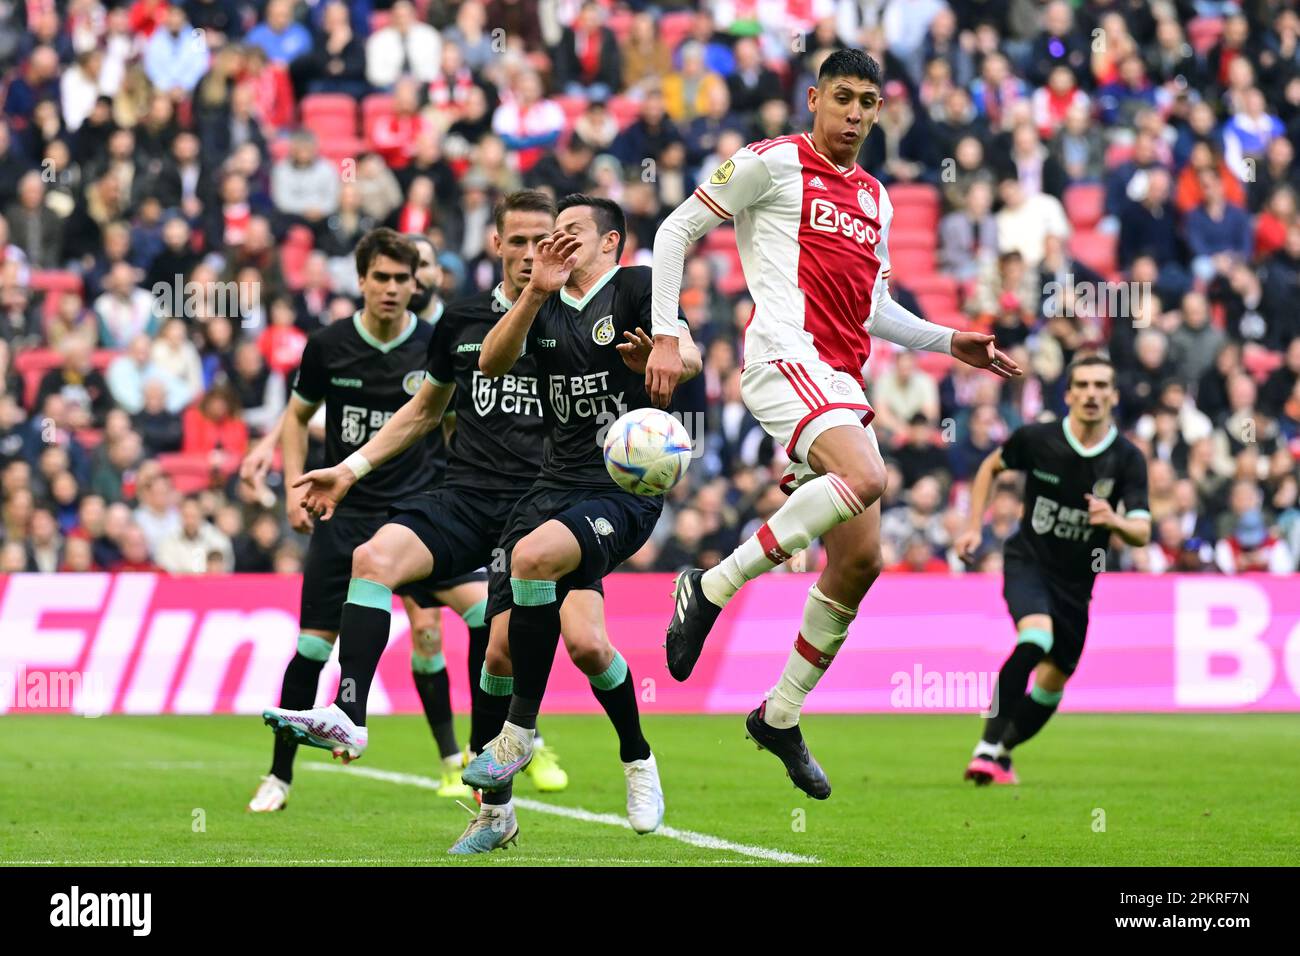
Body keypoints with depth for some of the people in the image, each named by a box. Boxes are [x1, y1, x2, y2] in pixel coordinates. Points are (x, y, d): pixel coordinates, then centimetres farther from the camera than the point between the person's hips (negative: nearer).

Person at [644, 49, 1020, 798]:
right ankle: (713, 588, -22)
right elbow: (676, 230, 3)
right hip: (787, 356, -8)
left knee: (861, 560, 2)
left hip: (843, 381, 8)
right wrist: (667, 336, -6)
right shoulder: (773, 163, 2)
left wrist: (949, 342, 21)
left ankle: (781, 717, 17)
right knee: (865, 477, -34)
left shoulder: (876, 200, 23)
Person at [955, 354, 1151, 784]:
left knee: (1052, 684, 9)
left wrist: (1114, 521, -38)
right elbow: (991, 466, 9)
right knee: (1036, 638, -30)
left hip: (1077, 583, 3)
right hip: (1028, 560, -3)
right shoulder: (1036, 439, -12)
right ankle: (988, 748, -24)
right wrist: (974, 527, 4)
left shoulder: (1128, 459, -11)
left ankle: (1002, 752, 34)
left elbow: (1141, 533, -17)